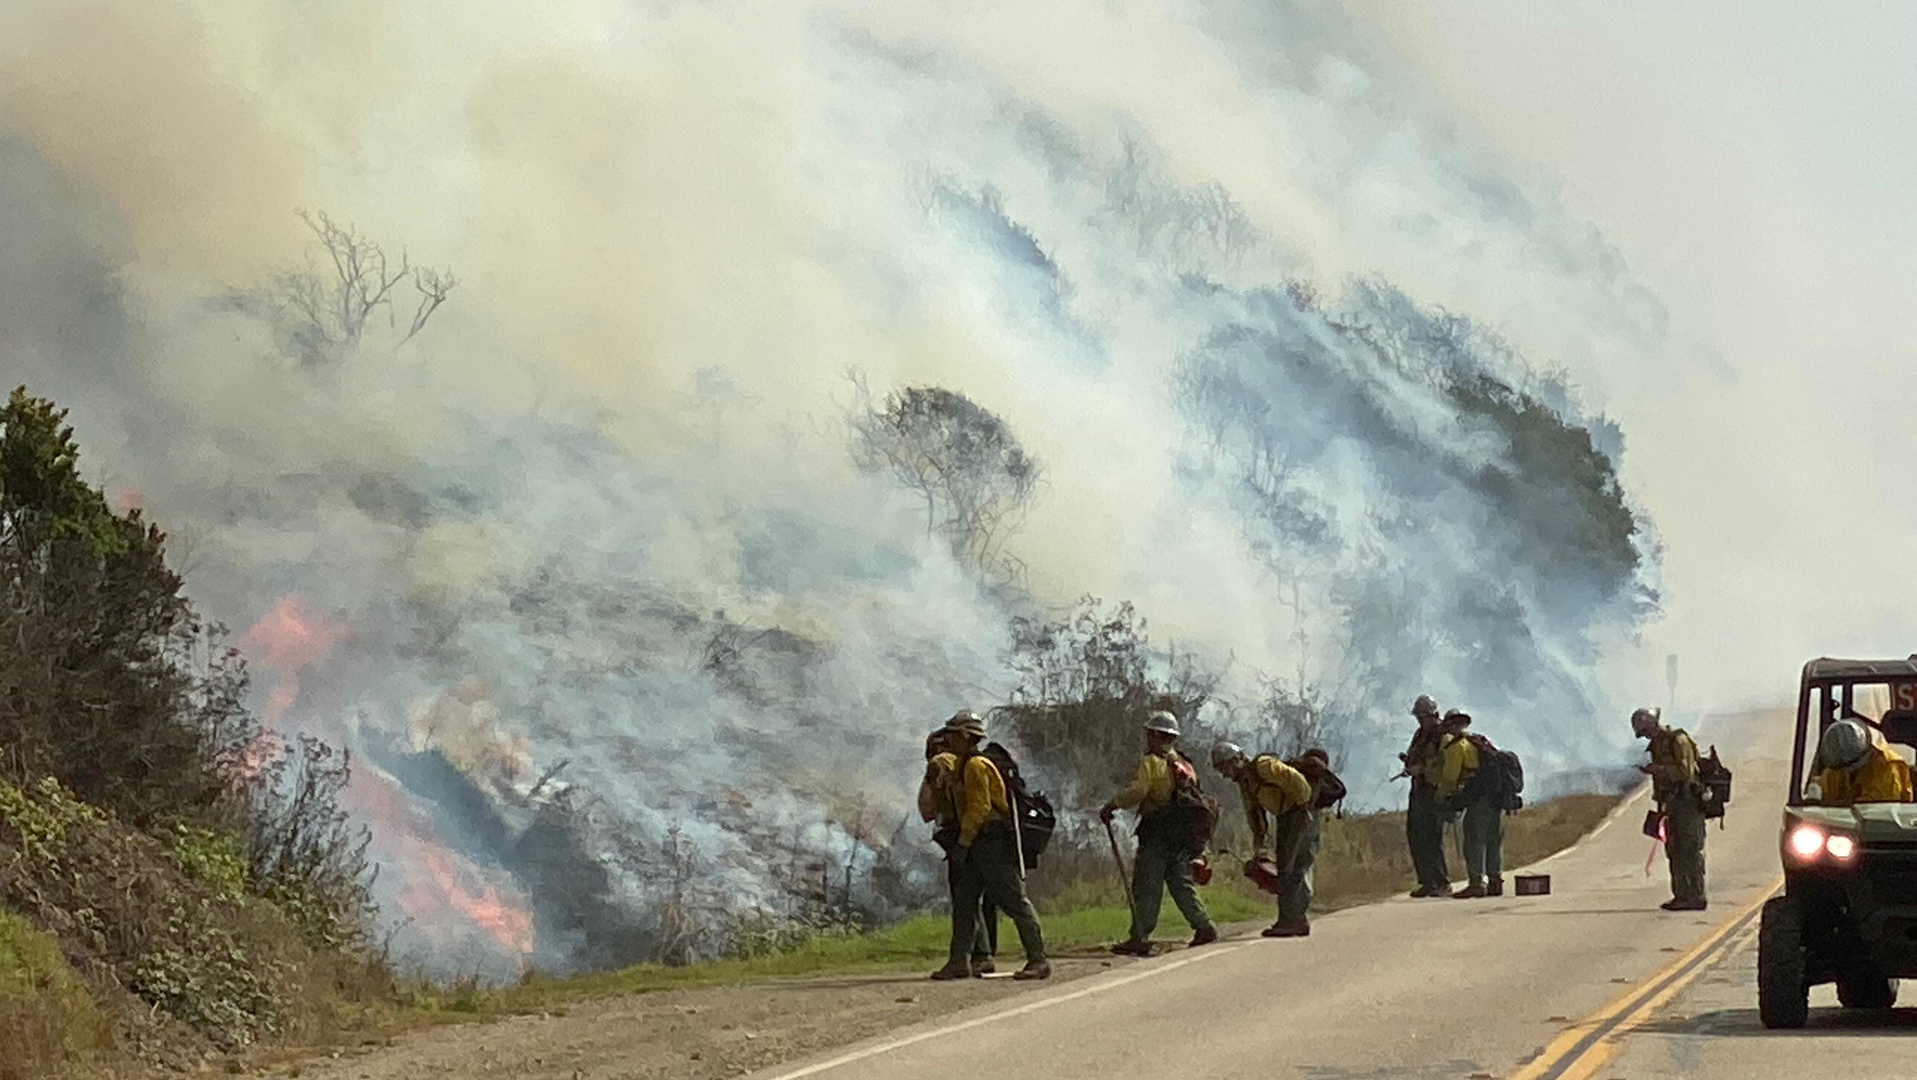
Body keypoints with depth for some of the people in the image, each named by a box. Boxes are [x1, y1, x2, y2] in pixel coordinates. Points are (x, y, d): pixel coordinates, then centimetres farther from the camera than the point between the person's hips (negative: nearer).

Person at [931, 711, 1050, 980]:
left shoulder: (976, 766, -13)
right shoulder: (964, 766, 18)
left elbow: (980, 807, -20)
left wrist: (963, 843, -18)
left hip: (994, 842, -11)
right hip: (979, 845, 11)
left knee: (1014, 901, -8)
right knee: (963, 900, 8)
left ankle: (1038, 960, -7)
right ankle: (959, 961, 9)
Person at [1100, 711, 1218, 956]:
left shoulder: (1151, 762, -8)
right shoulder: (1183, 764, 17)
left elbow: (1137, 791, -21)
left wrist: (1111, 806, -10)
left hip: (1157, 833, -8)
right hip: (1182, 834, 8)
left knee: (1146, 887, -6)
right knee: (1182, 884, 14)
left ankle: (1139, 938, -8)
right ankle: (1204, 927, 8)